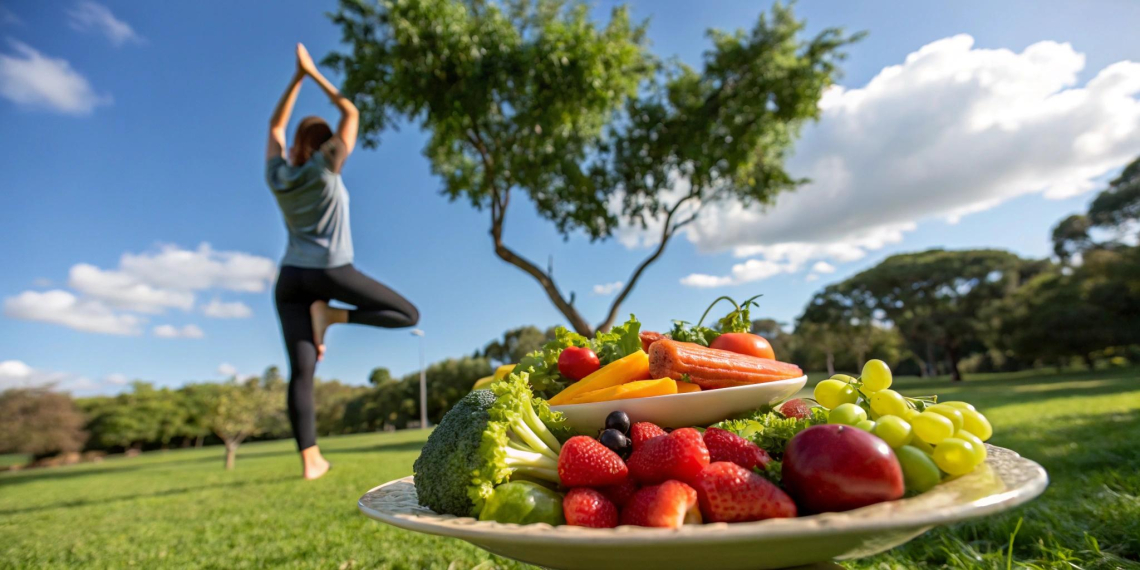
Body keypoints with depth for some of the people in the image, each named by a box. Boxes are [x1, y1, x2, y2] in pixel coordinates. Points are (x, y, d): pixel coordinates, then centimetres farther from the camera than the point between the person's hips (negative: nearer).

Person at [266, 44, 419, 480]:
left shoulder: (277, 175, 9)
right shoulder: (326, 167, -1)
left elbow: (276, 125, 26)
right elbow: (351, 113, 8)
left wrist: (297, 77, 25)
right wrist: (313, 73, 15)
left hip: (290, 278, 5)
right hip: (332, 272, -5)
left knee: (301, 371, -2)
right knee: (408, 314, 4)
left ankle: (310, 459, -8)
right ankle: (332, 315, -11)